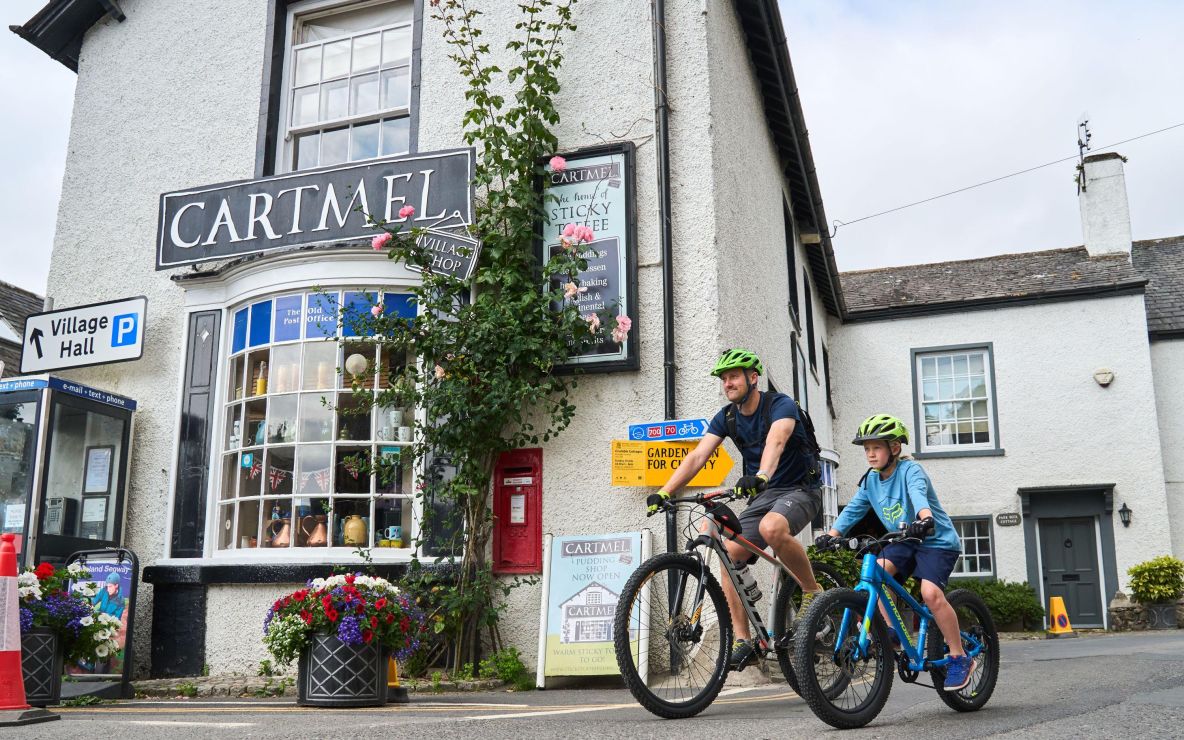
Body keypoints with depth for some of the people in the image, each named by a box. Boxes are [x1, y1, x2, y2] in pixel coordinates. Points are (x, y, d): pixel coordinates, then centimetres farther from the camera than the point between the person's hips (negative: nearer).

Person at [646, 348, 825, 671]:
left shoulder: (780, 404, -16)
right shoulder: (726, 417, 2)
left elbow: (776, 442, -37)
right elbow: (697, 456, -8)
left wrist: (761, 476, -58)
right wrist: (664, 492, -22)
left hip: (800, 489, -6)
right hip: (762, 496, 6)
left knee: (772, 528, -38)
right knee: (730, 554, -13)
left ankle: (813, 591, -15)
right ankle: (743, 642, -6)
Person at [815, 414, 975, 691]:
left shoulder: (910, 470, -17)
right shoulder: (870, 480, 2)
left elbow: (918, 494, -37)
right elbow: (853, 509, 0)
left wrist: (925, 519, -58)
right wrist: (831, 534, -16)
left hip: (937, 541, -6)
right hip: (904, 542, 6)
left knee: (930, 592, -25)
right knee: (877, 571, -22)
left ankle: (960, 659, -10)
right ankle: (891, 631, -10)